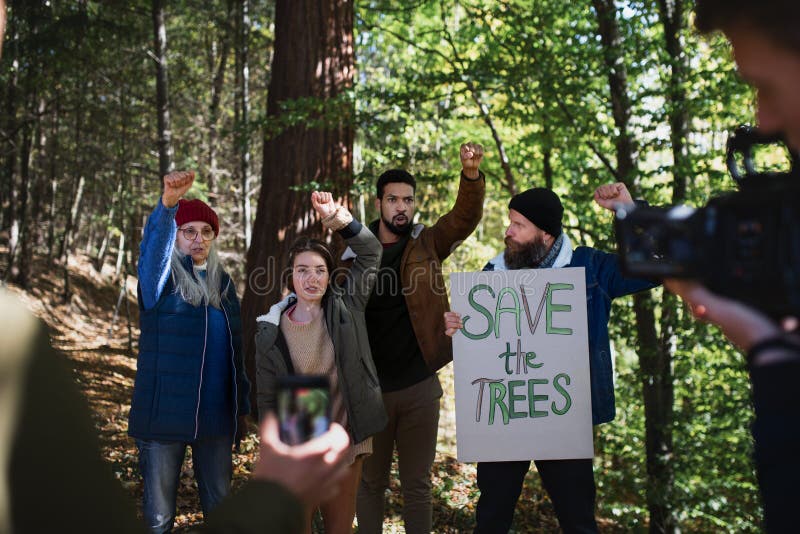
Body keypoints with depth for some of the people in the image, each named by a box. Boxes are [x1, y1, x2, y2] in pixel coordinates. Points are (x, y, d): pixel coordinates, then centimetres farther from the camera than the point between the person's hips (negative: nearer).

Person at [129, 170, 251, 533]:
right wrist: (167, 204, -46)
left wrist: (242, 408, 12)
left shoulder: (222, 282, 13)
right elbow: (154, 244, -26)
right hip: (165, 417, -4)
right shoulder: (161, 277, -2)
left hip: (217, 416, 5)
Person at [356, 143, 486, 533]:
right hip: (369, 388, 0)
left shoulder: (427, 245, 1)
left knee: (417, 486, 9)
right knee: (371, 483, 13)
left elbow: (466, 216, -13)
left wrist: (471, 174, -29)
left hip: (419, 387, 0)